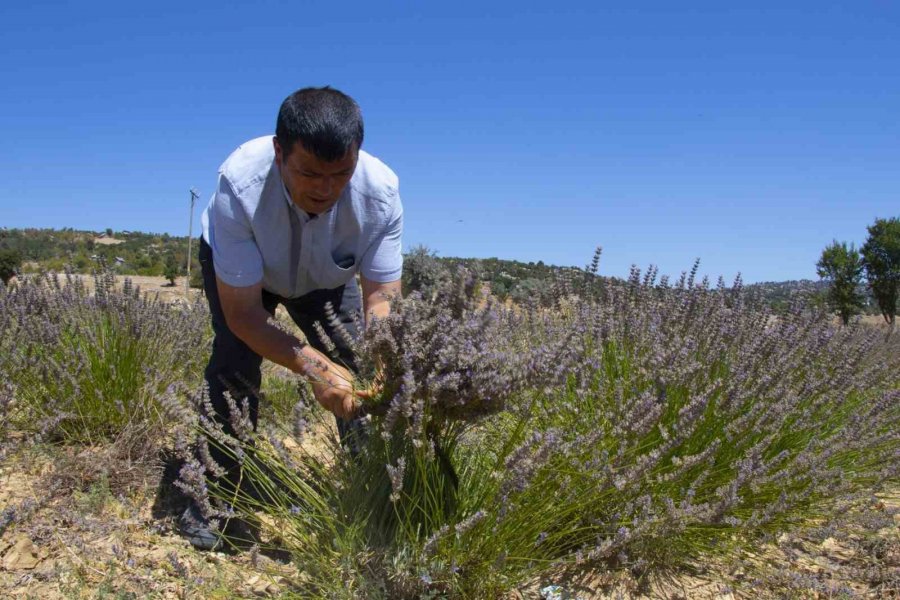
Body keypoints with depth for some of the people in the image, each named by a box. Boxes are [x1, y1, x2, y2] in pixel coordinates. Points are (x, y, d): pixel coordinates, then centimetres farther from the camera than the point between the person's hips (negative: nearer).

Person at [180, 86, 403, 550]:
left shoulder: (380, 191, -35)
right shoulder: (239, 186, -41)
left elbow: (381, 296, -28)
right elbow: (243, 314, -37)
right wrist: (314, 367, -49)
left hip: (328, 276, 2)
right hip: (236, 266, -2)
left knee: (359, 372, -12)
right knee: (235, 359, -24)